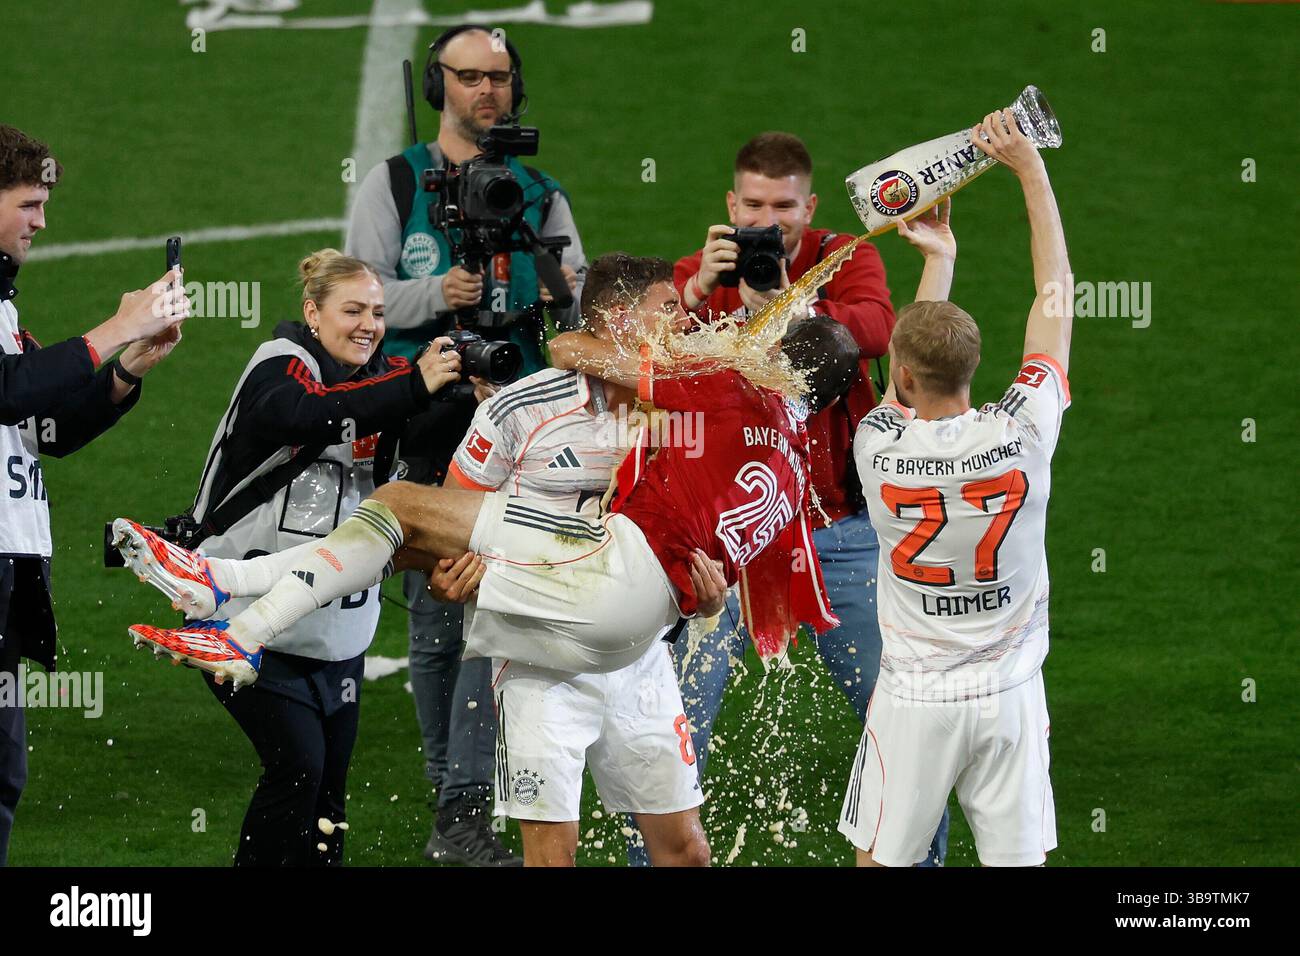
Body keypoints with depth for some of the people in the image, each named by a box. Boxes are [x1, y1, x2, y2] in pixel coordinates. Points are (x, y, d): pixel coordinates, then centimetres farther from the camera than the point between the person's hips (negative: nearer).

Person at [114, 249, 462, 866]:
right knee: (297, 763, -14)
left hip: (338, 626, 6)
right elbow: (308, 414, -35)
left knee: (329, 782, 6)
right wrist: (414, 388, -41)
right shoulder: (279, 368, -13)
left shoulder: (380, 378, 7)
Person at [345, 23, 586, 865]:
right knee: (436, 622, 2)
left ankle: (466, 811, -15)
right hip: (424, 428, 0)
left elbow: (581, 314, 10)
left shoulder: (541, 193, 15)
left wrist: (567, 299, -14)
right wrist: (436, 296, -18)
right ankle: (454, 792, 15)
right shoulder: (393, 185, 9)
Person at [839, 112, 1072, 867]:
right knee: (1017, 861, 5)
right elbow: (1057, 295, -2)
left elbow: (907, 378, 10)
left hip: (915, 700, -1)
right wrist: (1031, 168, 5)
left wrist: (938, 253, 23)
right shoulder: (1024, 435, -13)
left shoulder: (879, 448, -13)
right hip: (1010, 696, 1)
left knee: (881, 860, 9)